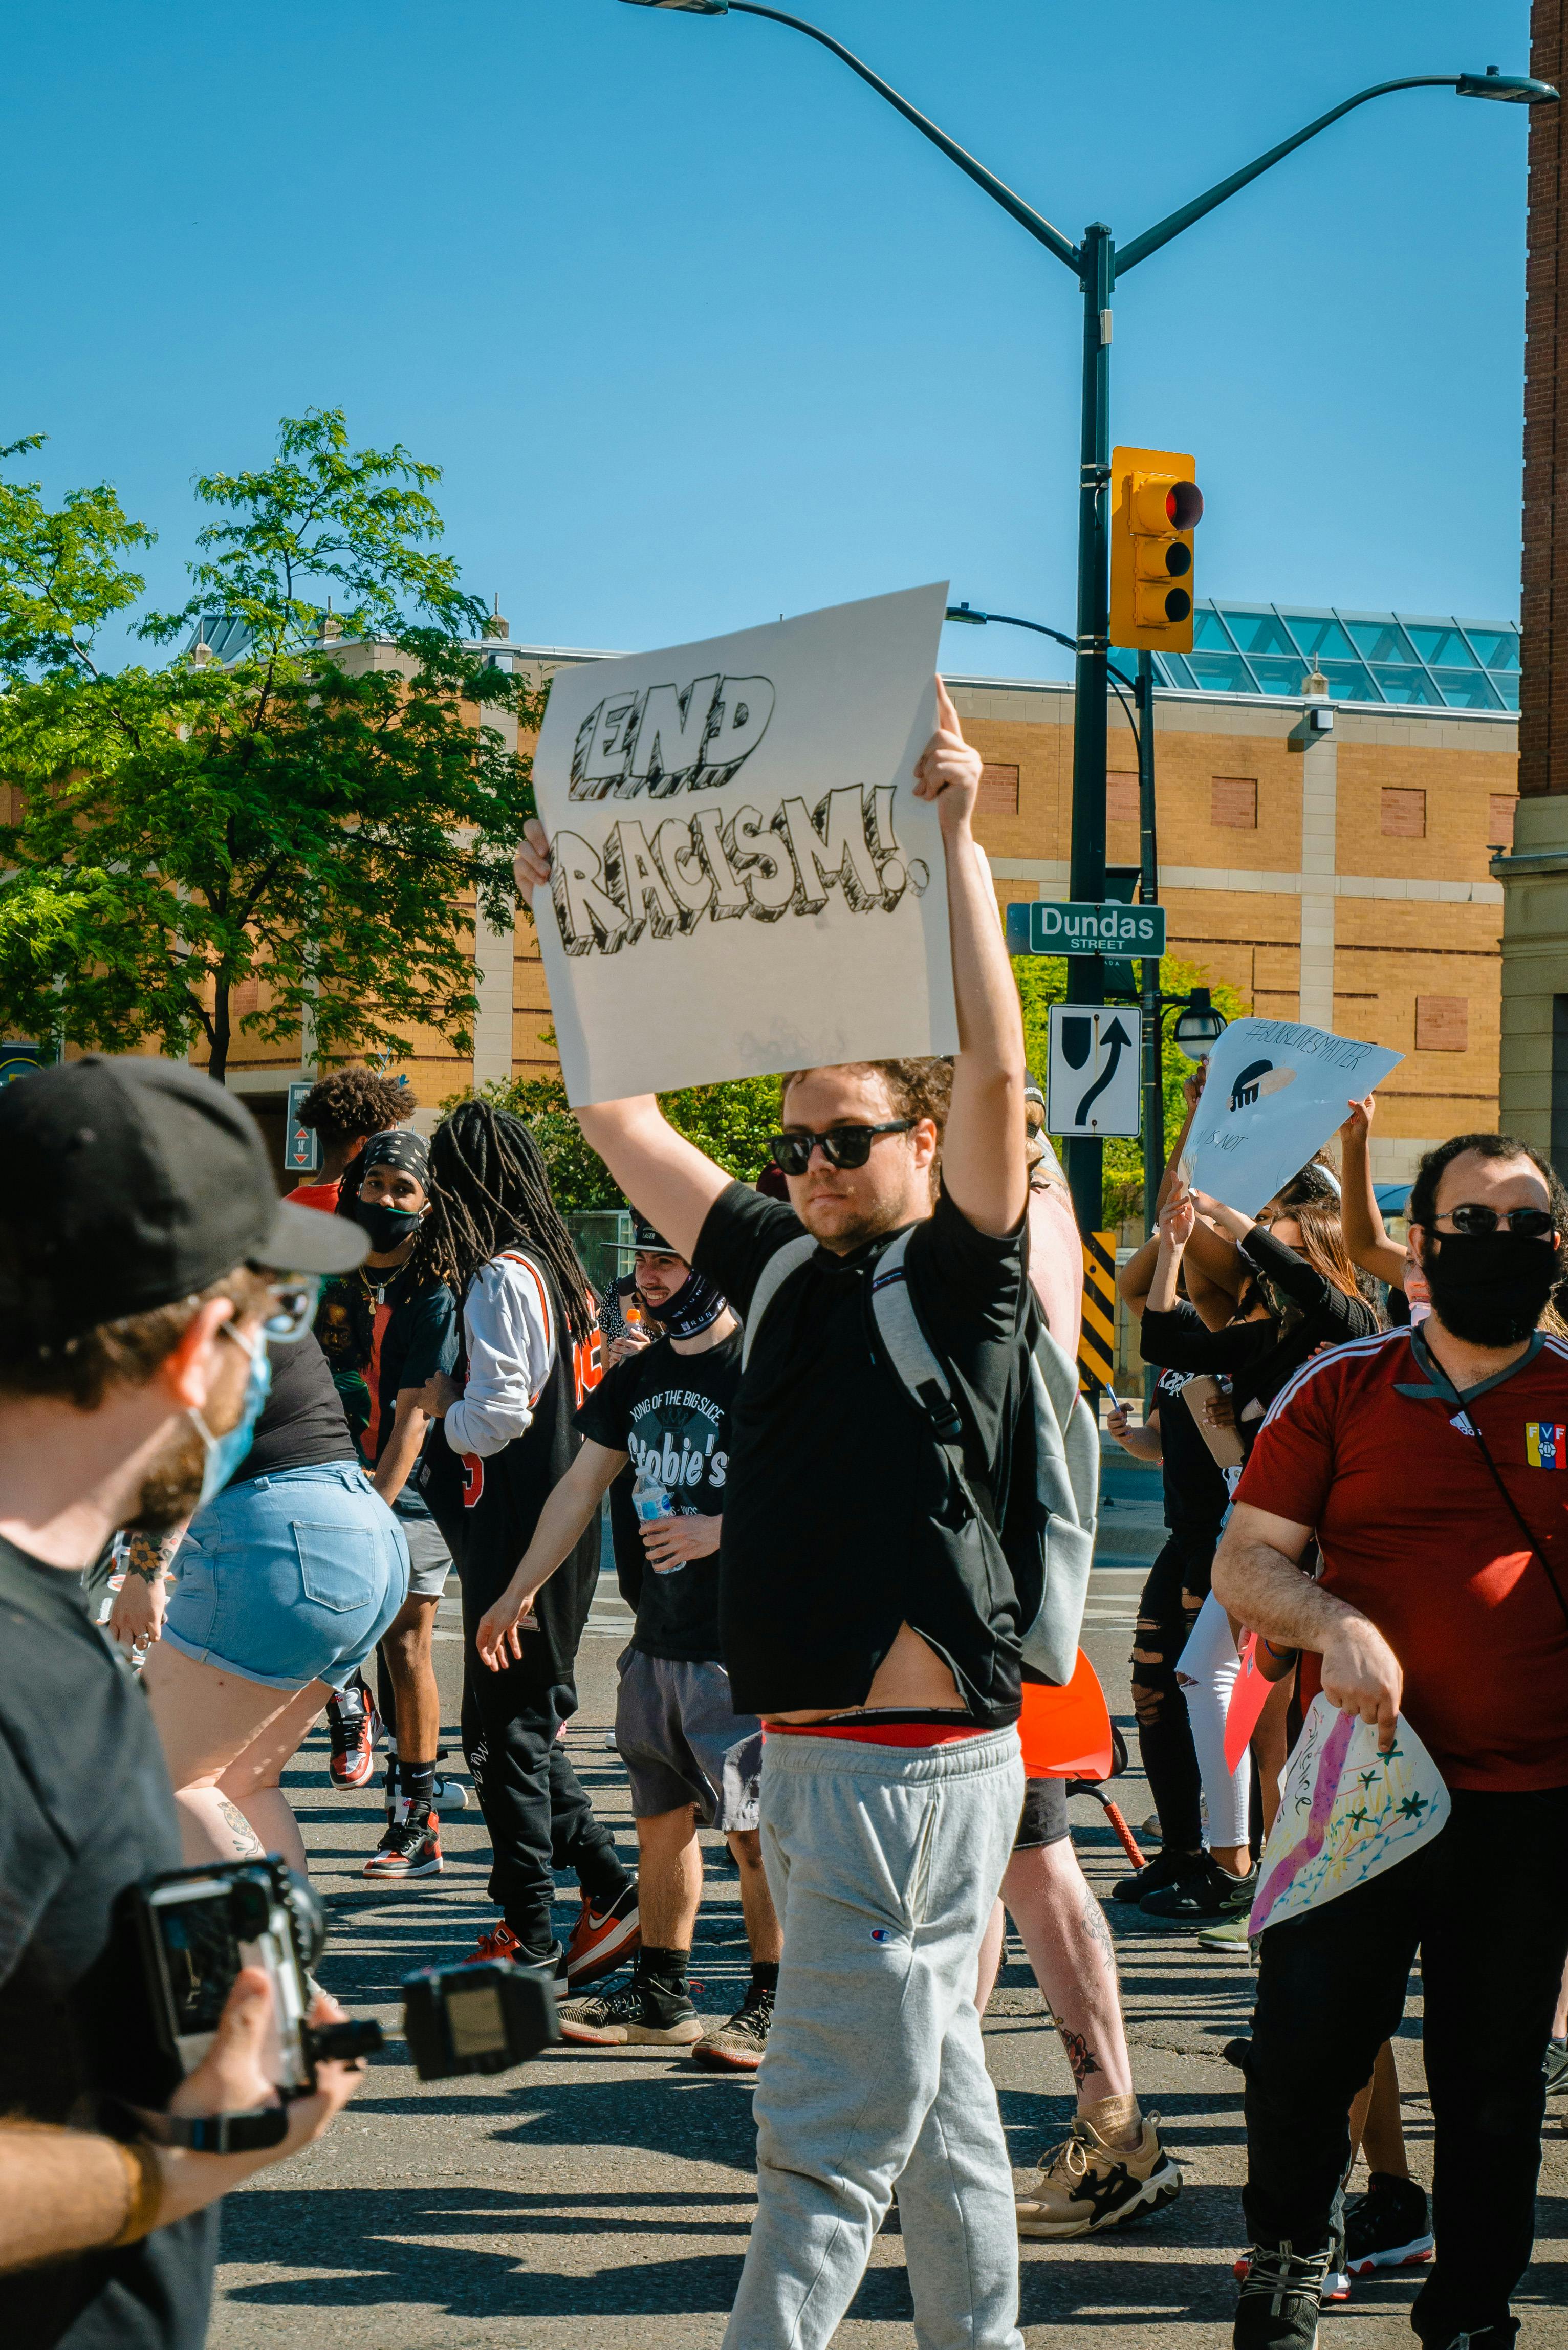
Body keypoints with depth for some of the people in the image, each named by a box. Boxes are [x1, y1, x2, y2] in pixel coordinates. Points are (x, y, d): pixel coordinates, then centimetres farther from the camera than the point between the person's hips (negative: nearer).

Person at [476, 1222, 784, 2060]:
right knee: (660, 1817, 12)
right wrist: (519, 1592, 24)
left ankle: (771, 2006, 3)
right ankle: (659, 1996, 22)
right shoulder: (638, 1376, 14)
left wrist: (718, 1532, -20)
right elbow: (582, 1485, 22)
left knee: (753, 1826, -6)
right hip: (658, 1636, 8)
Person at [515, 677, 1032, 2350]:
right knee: (934, 2100, 18)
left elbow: (994, 1066, -21)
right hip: (807, 1754, 8)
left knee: (825, 2132, -6)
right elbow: (626, 1125, 18)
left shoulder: (962, 1278, -7)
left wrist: (955, 837, -22)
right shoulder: (784, 1272, 11)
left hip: (917, 1759, -8)